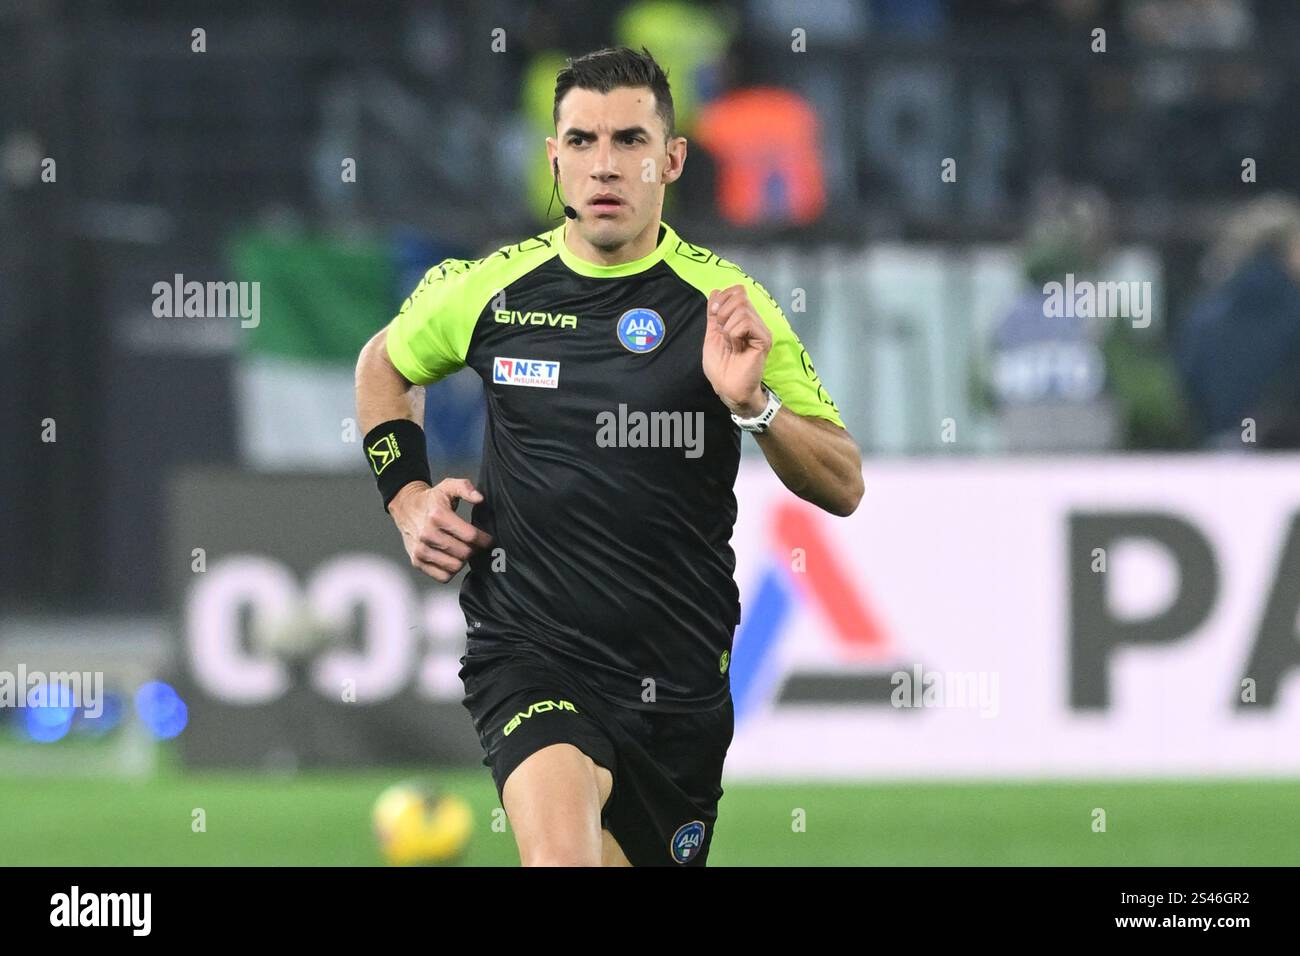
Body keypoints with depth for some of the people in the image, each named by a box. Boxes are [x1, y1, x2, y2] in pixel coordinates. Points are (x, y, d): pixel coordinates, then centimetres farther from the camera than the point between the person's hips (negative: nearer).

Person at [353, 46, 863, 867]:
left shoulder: (724, 303, -4)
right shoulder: (487, 289, 0)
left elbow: (844, 486, -5)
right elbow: (383, 363, 24)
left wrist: (754, 404, -22)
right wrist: (407, 496, 10)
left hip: (679, 676, 2)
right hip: (527, 653, -2)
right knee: (563, 855, -30)